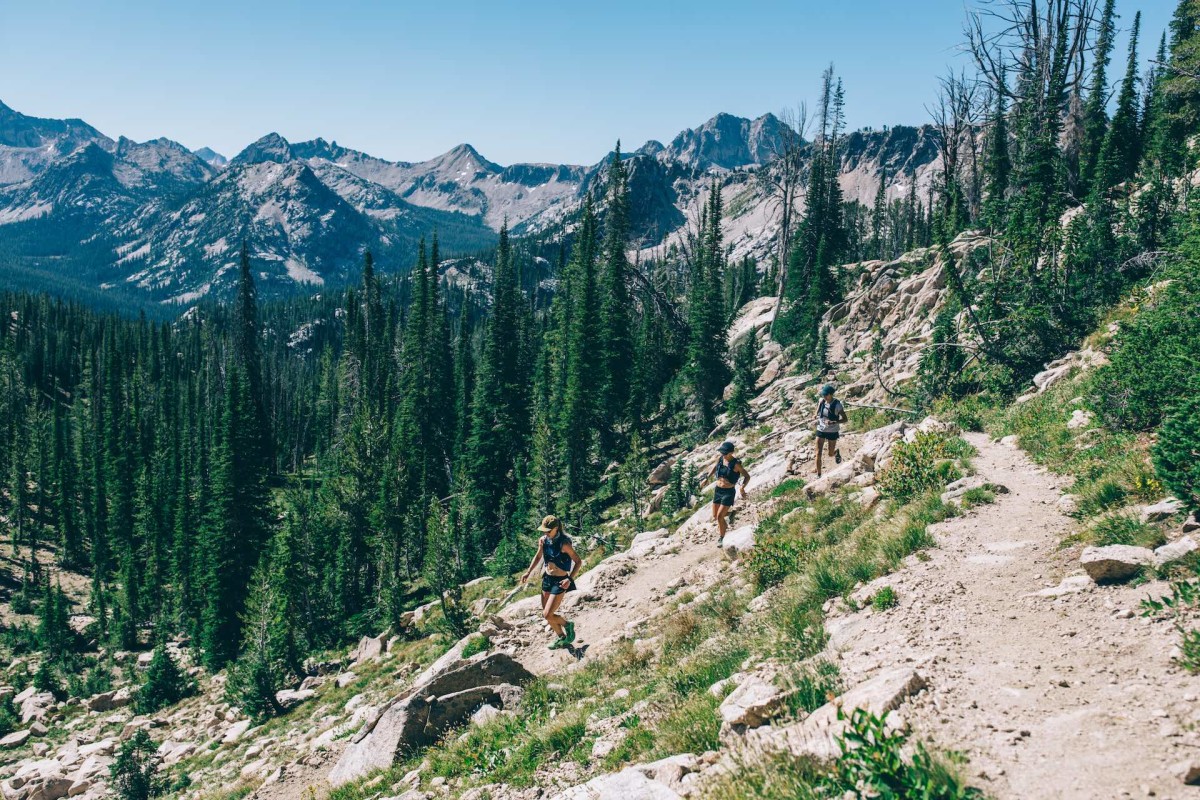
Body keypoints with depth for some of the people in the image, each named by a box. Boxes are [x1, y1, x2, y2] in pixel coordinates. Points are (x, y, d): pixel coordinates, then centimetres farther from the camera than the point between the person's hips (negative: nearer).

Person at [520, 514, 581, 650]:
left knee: (548, 615, -12)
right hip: (547, 578, 7)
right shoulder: (543, 540, -2)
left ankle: (568, 626, 17)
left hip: (560, 581, -7)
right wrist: (528, 573, 8)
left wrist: (570, 579, -26)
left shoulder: (564, 543, -21)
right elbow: (538, 557, 16)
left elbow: (578, 561, -15)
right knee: (546, 614, 12)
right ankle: (562, 637, 34)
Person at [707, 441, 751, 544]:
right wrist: (707, 478, 10)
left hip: (728, 492, -5)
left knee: (719, 516, -10)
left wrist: (742, 488, -20)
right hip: (718, 490, 5)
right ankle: (724, 524, 47)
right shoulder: (720, 458, -2)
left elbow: (747, 476, -8)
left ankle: (721, 537, 10)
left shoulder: (736, 464, -16)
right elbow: (714, 468, 18)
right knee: (715, 516, 13)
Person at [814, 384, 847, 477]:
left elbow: (845, 419, -14)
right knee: (818, 453, -4)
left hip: (832, 431, -3)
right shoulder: (821, 401, -6)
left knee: (831, 453, 12)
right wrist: (817, 417, 2)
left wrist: (833, 422, -28)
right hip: (821, 430, 3)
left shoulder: (837, 405, -18)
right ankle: (818, 475, 6)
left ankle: (837, 452, 50)